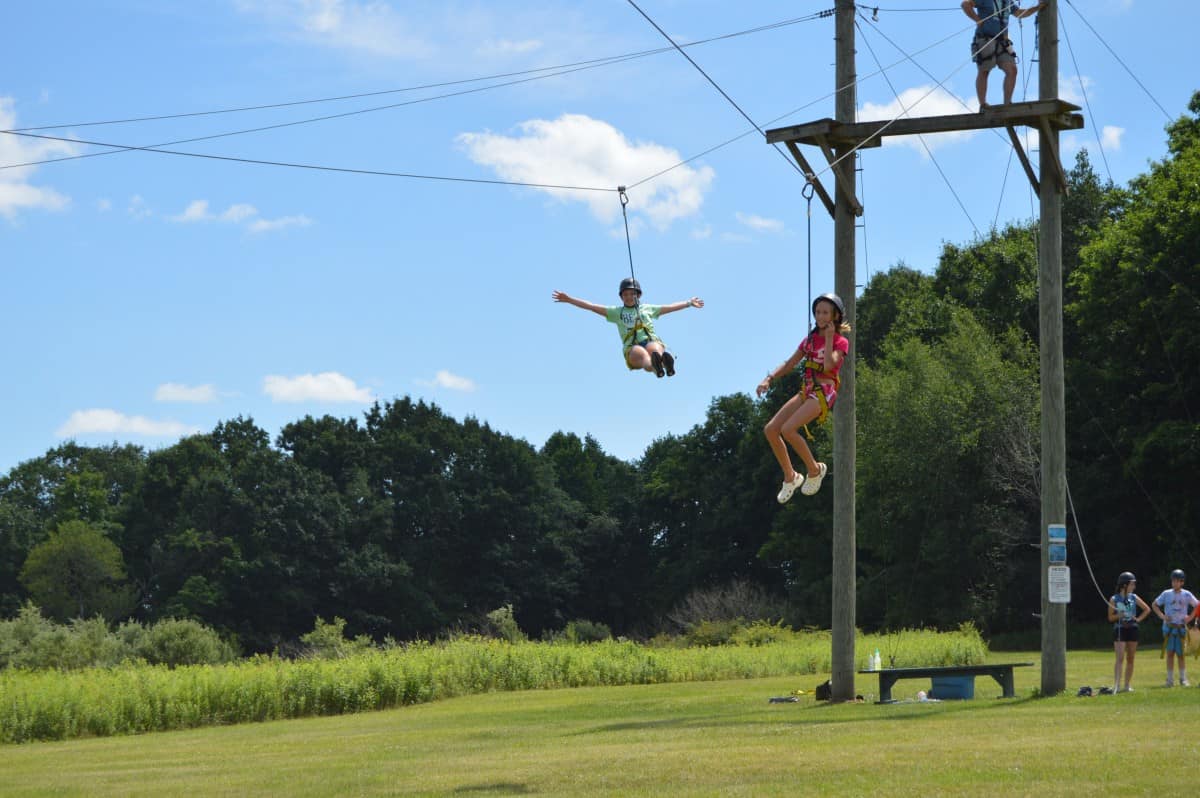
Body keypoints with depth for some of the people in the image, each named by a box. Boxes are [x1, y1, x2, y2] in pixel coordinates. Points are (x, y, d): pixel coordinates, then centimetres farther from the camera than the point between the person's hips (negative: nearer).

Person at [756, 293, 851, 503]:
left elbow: (829, 365, -22)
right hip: (806, 390, 7)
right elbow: (789, 364, 17)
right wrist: (769, 379, 2)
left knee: (788, 429, -26)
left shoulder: (841, 342, -2)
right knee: (770, 429, -5)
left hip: (824, 392, -7)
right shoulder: (810, 340, 15)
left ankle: (815, 470, -7)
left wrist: (829, 338, -13)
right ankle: (790, 477, 7)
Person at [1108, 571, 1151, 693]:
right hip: (1119, 630, -4)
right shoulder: (1114, 599, -2)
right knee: (1120, 658, -14)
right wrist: (1118, 615, -17)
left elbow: (1147, 609, 16)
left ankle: (1127, 685, 14)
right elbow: (1110, 618, 2)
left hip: (1132, 629, 4)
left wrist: (1138, 619, 3)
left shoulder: (1134, 598, 7)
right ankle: (1116, 685, -19)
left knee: (1130, 659, 6)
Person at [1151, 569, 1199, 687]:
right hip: (1168, 627, 0)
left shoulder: (1187, 595, 2)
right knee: (1170, 653, 0)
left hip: (1181, 627, 0)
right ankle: (1169, 679, 3)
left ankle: (1183, 679, 7)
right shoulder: (1166, 594, 3)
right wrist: (1162, 616, -1)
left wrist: (1190, 617, 1)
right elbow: (1154, 605, 11)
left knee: (1180, 654, 1)